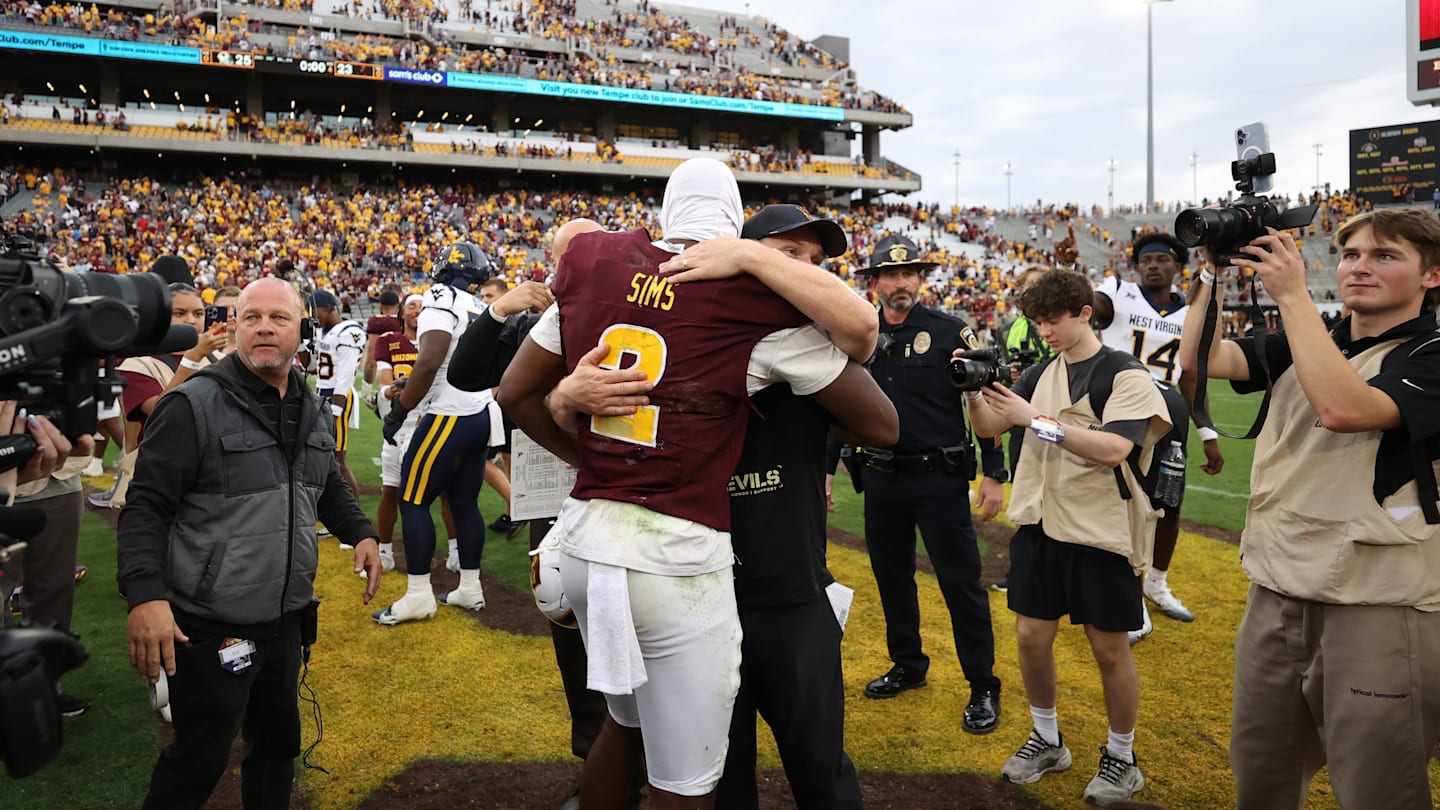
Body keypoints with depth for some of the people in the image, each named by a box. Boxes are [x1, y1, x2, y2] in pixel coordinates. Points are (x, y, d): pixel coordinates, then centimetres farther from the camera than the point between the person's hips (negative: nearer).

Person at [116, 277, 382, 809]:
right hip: (209, 625, -7)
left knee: (279, 740, 21)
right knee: (201, 758, 7)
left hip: (285, 619, 7)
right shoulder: (194, 406, -14)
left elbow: (329, 486, 22)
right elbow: (146, 507, -17)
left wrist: (360, 532, 6)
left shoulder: (312, 411, 8)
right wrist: (144, 593, -27)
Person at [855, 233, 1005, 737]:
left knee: (961, 581, -1)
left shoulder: (948, 331, -5)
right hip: (881, 480, 5)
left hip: (940, 478, -4)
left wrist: (995, 475, -8)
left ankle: (983, 688, 13)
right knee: (891, 575, 15)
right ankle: (908, 666, 34)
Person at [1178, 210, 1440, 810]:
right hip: (1274, 597, 6)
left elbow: (1343, 407, -26)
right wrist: (1213, 275, -6)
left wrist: (1292, 294, -21)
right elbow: (1199, 358, 2)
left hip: (1375, 609, -5)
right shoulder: (1306, 344, 10)